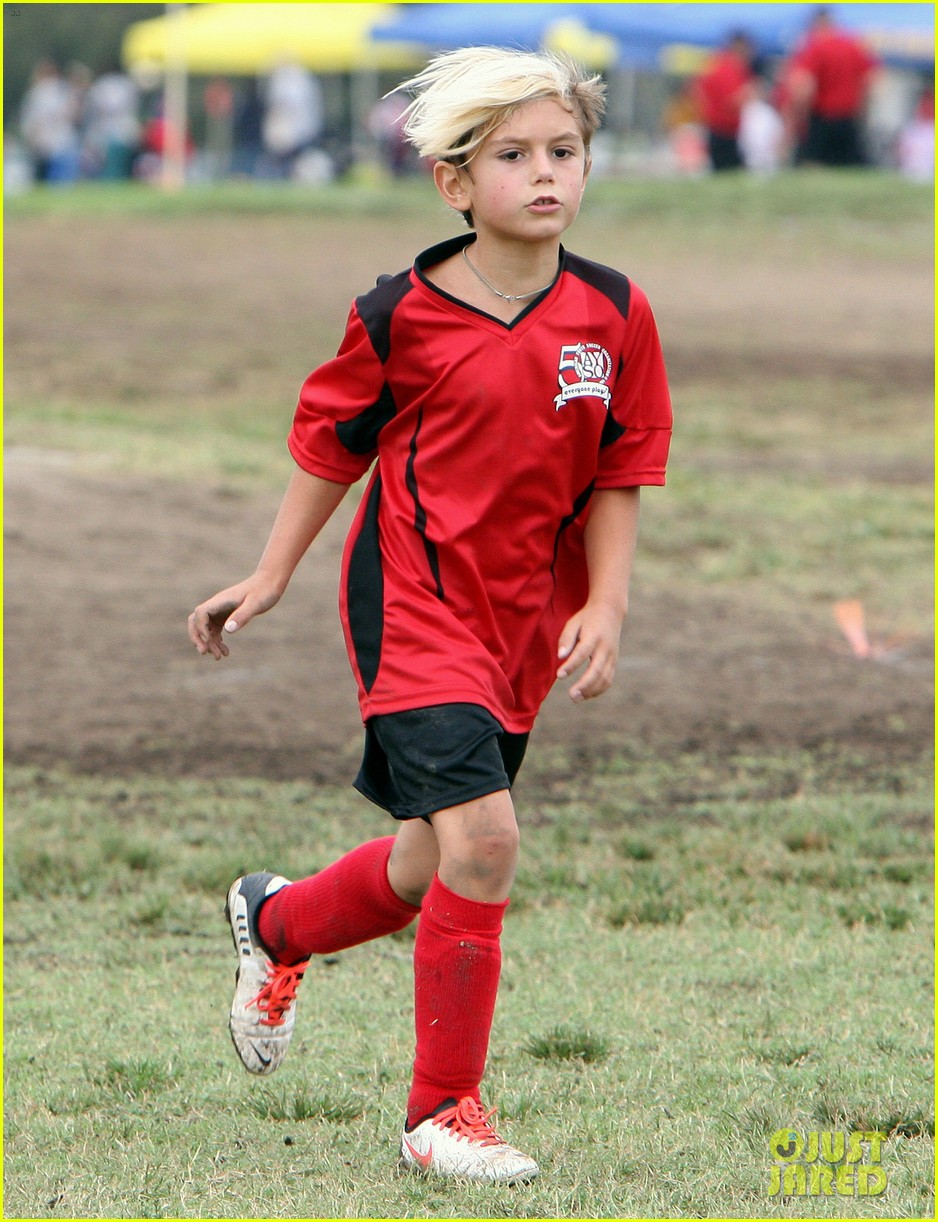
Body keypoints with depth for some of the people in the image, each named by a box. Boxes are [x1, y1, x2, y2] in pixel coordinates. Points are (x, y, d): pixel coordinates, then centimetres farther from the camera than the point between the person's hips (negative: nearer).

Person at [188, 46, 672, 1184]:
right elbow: (333, 444, 5)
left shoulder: (614, 314, -1)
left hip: (523, 622, 5)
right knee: (481, 836, -20)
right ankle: (443, 1111, -6)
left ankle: (275, 922, 48)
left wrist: (605, 604, -5)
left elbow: (618, 479, 7)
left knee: (428, 870, 14)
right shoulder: (402, 316, -9)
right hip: (415, 607, -5)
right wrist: (270, 578, 10)